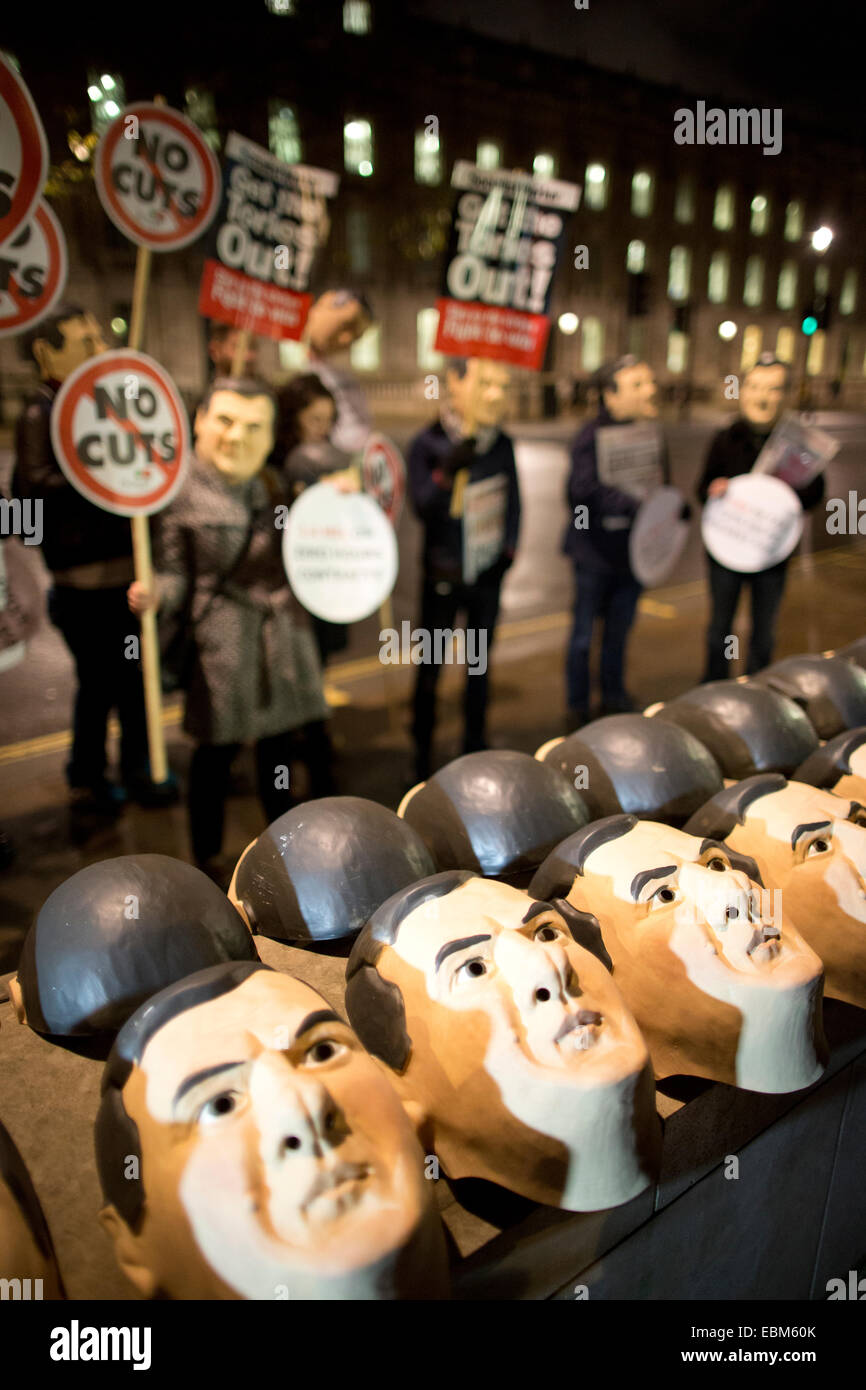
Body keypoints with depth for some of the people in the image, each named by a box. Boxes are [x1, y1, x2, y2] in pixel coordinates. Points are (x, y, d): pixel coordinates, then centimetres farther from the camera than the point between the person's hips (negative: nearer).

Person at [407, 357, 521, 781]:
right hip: (442, 574, -3)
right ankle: (421, 757, 18)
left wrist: (507, 549, -1)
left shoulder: (502, 444, 2)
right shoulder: (428, 443, -9)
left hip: (487, 572, 3)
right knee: (430, 668, 4)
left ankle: (475, 752, 26)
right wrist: (449, 471, -30)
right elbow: (422, 506, -15)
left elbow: (513, 503, 11)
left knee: (479, 665, 13)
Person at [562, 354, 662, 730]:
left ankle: (614, 700, 35)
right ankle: (578, 710, 22)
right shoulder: (593, 436, -16)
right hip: (595, 554, -6)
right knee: (584, 635, 7)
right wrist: (635, 505, -40)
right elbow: (584, 488, -33)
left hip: (631, 553, 6)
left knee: (619, 632, 18)